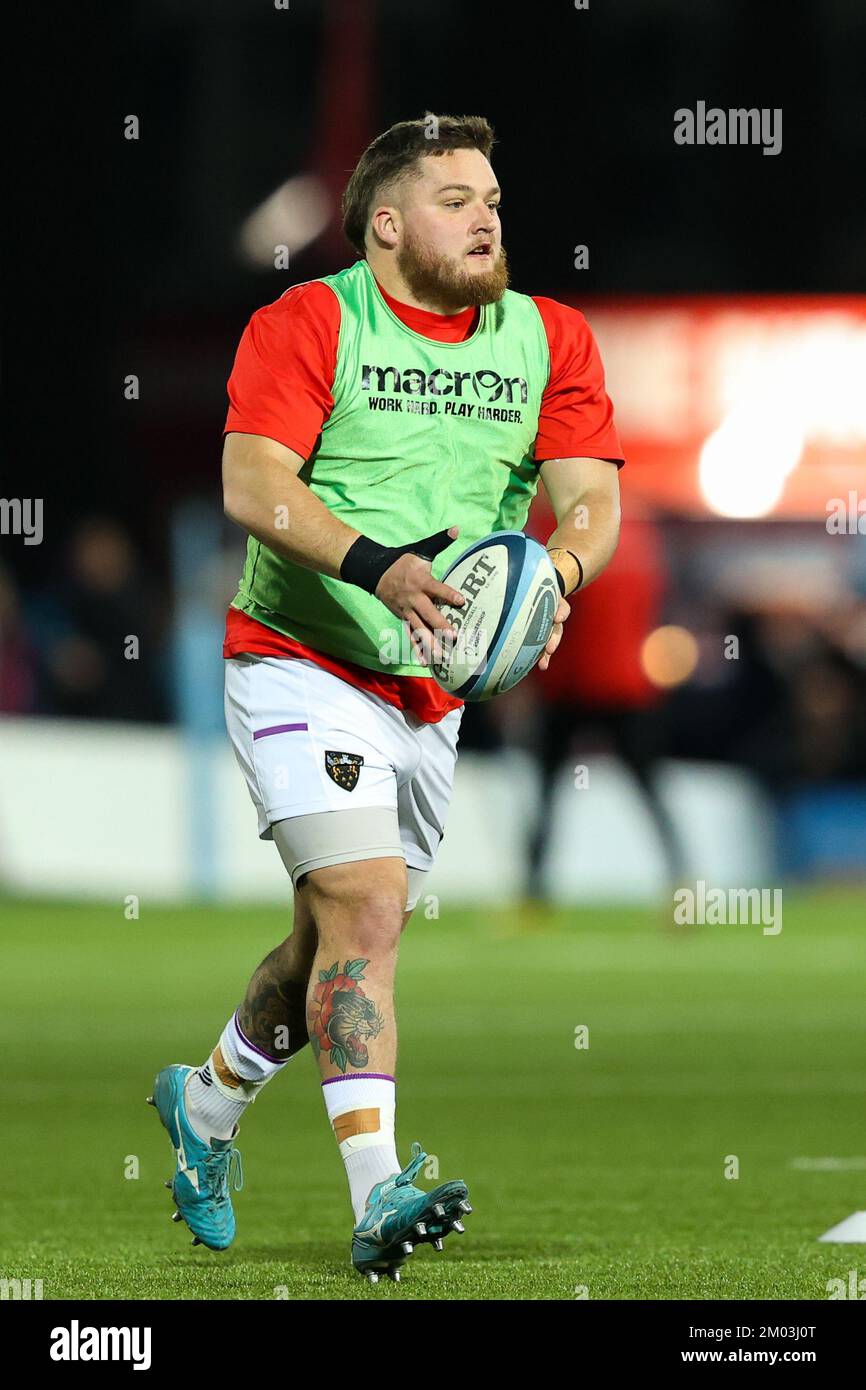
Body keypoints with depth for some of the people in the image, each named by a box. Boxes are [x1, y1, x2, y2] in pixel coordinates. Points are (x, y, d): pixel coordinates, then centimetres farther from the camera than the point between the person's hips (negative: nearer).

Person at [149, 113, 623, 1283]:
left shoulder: (550, 341, 6)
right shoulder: (309, 324, -8)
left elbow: (592, 496, -1)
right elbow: (252, 486, -18)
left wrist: (557, 569, -25)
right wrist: (377, 565, -33)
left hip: (433, 694, 6)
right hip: (303, 669, -6)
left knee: (338, 942, 15)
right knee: (366, 907, -21)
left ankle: (209, 1103, 42)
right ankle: (378, 1198, -26)